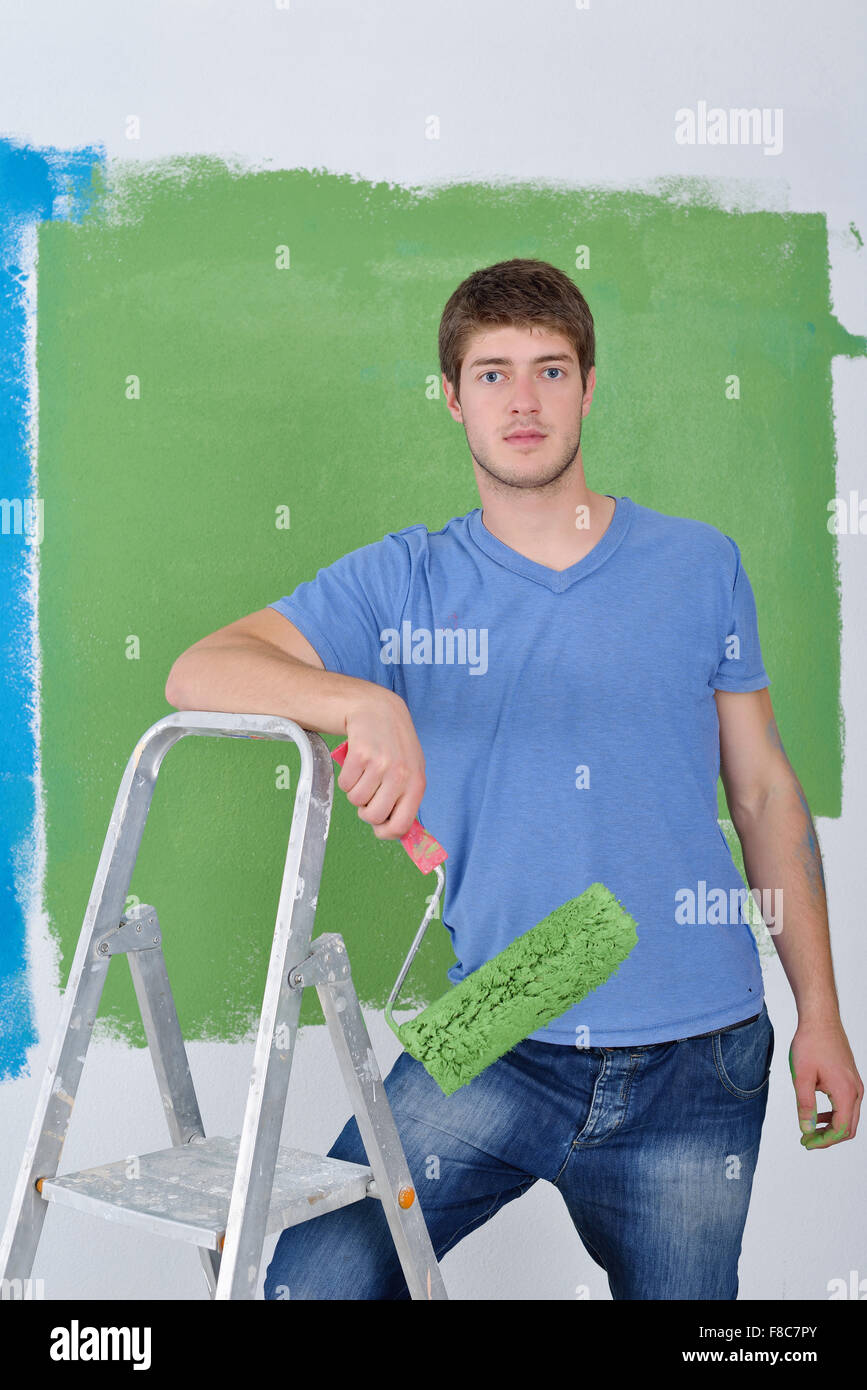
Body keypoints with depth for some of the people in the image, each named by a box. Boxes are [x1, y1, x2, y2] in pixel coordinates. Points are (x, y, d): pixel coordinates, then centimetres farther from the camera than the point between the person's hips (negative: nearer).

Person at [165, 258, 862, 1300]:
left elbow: (765, 792, 8)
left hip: (697, 1062, 1)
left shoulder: (701, 566, 4)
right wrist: (362, 700, -30)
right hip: (498, 1049, 0)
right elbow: (198, 674, -11)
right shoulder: (406, 580, 1)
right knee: (307, 1281, -11)